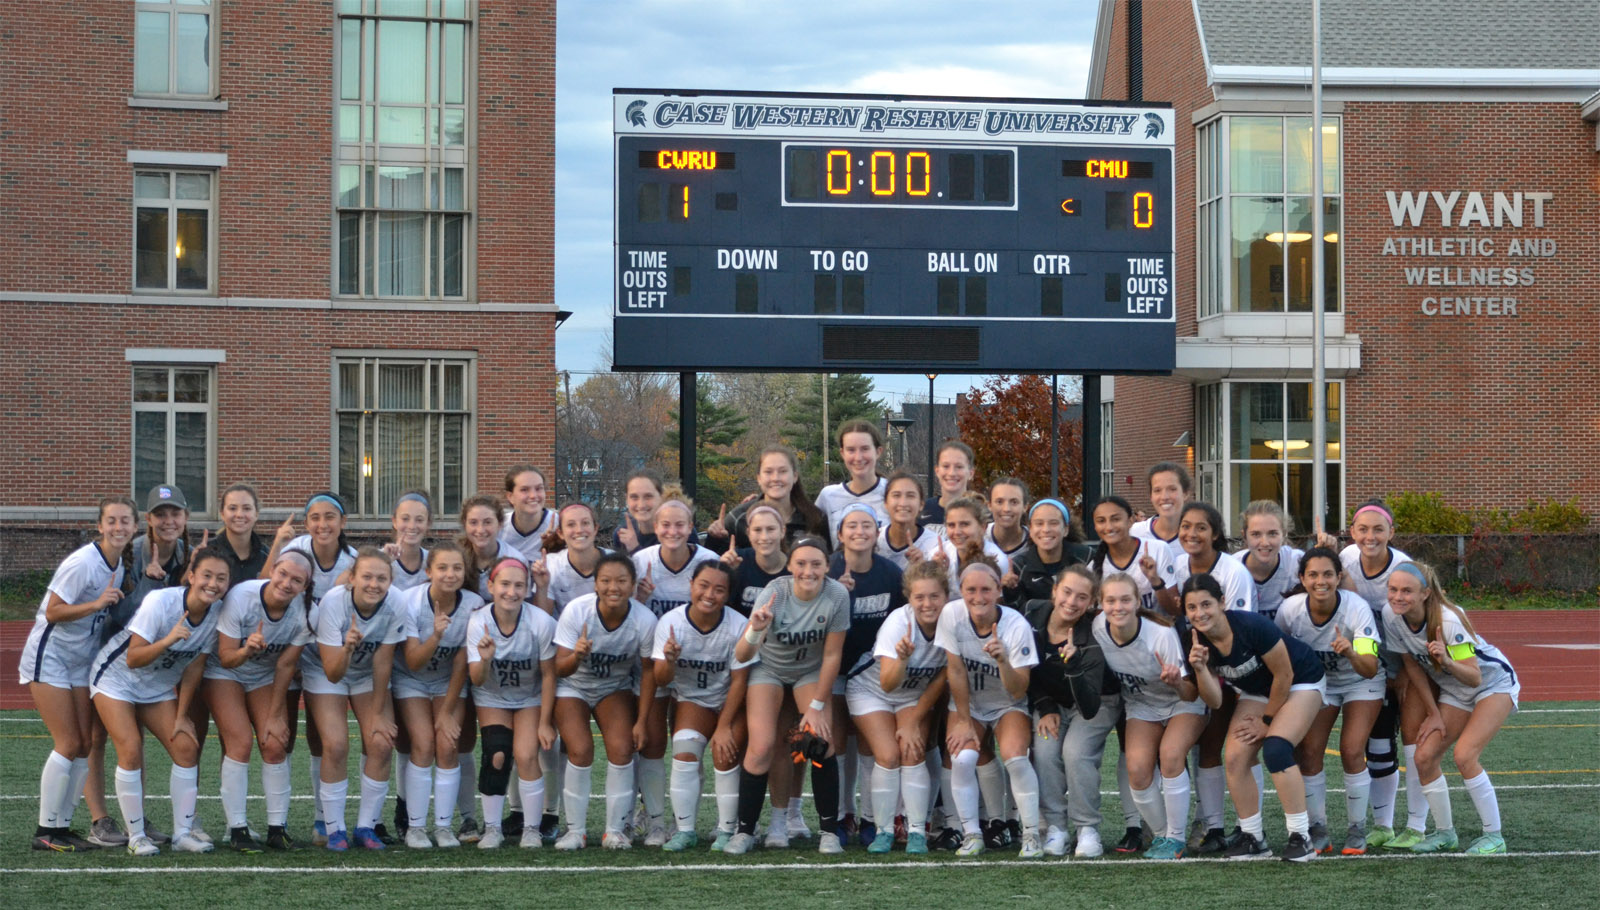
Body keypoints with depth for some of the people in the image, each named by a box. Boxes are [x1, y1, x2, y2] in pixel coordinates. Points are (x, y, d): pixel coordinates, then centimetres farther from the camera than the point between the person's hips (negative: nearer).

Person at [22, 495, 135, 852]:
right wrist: (97, 604, -28)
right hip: (49, 658, -8)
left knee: (86, 744, 2)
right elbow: (53, 612, -20)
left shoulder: (120, 566, 3)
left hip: (82, 661, 8)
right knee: (68, 745, -10)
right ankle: (46, 831, -2)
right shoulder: (82, 562, -20)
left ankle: (63, 825, 9)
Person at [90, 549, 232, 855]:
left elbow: (195, 667, -3)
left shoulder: (217, 613, -14)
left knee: (186, 747, -7)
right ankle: (136, 836, -6)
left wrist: (181, 716, -2)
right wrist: (168, 640, -43)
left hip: (159, 688, 5)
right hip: (116, 678, -5)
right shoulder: (160, 602, -28)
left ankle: (183, 833, 3)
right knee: (131, 751, -17)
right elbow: (133, 659, -27)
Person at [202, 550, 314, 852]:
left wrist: (275, 715, -9)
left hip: (265, 677, 3)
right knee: (240, 742, -17)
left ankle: (277, 828, 0)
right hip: (224, 672, -3)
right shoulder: (240, 597, -30)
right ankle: (237, 829, -11)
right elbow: (226, 658, -23)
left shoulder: (305, 611, -22)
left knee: (275, 744, -10)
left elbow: (286, 664, -12)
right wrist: (246, 650, -46)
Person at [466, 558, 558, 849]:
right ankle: (492, 828, 1)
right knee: (496, 756, -15)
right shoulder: (478, 623, -23)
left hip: (531, 698, -1)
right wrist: (484, 660, -43)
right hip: (492, 698, 1)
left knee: (526, 756, -16)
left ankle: (531, 829, 0)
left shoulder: (541, 622, -26)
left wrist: (545, 722, -11)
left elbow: (548, 675, -14)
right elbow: (477, 681, -21)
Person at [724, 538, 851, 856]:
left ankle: (829, 832, -3)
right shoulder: (775, 593, -28)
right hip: (769, 670, -1)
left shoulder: (837, 596, -25)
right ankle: (745, 831, -2)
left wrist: (817, 706, -12)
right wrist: (754, 630, -52)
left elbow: (832, 656, -15)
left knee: (822, 743, -15)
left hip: (811, 673, 1)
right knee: (761, 747, -16)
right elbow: (741, 657, -31)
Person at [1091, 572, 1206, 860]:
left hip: (1182, 704, -4)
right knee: (1138, 769, -18)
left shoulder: (1161, 634, -32)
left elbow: (1191, 695, -26)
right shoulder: (1098, 628, -20)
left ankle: (1176, 839, -13)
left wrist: (1177, 682, -46)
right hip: (1141, 705, 4)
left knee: (1170, 755, -29)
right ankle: (1161, 835, 5)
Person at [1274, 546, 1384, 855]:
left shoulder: (1357, 608, -32)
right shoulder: (1290, 609, -24)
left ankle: (1356, 831, 2)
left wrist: (1352, 654, -57)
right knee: (1308, 752, -9)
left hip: (1360, 682, -3)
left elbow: (1370, 669, -38)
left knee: (1352, 752, -15)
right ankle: (1318, 831, 6)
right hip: (1317, 681, 3)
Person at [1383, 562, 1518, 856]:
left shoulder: (1448, 620, -34)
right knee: (1424, 757, -4)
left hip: (1494, 683, -6)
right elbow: (1413, 666, -1)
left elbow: (1474, 678, -33)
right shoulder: (1392, 617, -17)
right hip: (1454, 692, 6)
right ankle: (1444, 833, 14)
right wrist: (1434, 714, 3)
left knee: (1464, 754, -22)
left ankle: (1494, 836, -10)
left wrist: (1447, 661, -53)